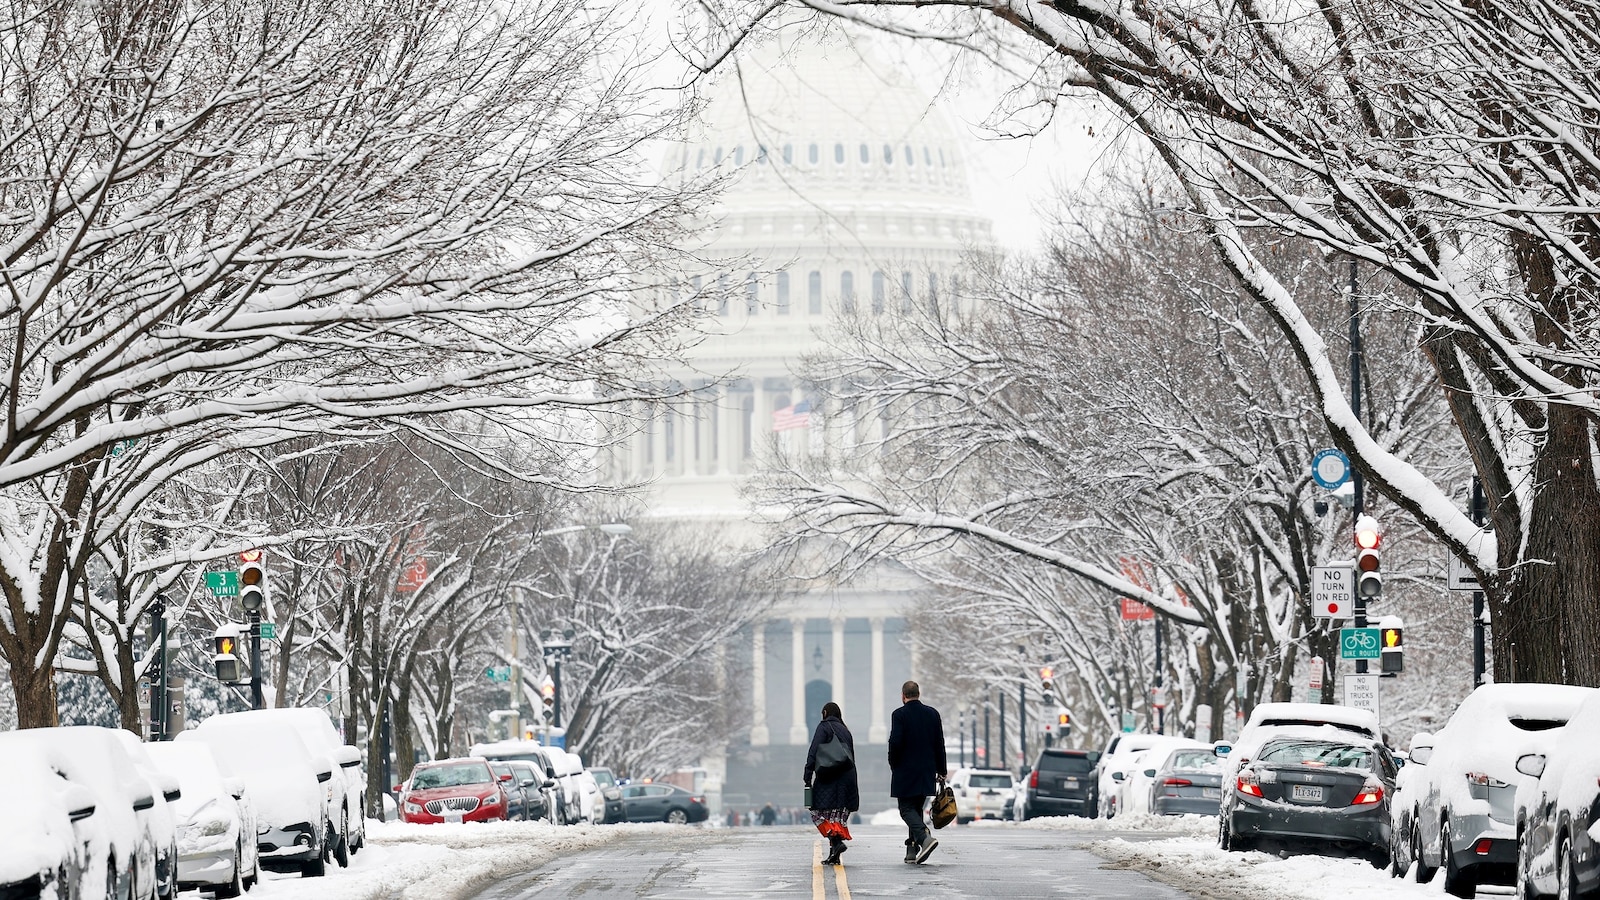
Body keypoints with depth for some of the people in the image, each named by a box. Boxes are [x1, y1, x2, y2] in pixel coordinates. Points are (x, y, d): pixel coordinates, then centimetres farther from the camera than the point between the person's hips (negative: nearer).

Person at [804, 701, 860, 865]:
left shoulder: (824, 727, -1)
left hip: (829, 778, -7)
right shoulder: (845, 731, 19)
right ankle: (834, 855, 3)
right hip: (847, 777, 7)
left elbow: (814, 752, -10)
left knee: (819, 812, -2)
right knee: (838, 815, 7)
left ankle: (836, 841, -22)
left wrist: (808, 777, -11)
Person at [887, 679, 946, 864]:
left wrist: (893, 765, 0)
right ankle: (913, 851, 12)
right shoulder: (933, 714, 7)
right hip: (927, 771, 5)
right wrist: (941, 769, 15)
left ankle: (925, 837, -27)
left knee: (907, 809, -3)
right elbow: (940, 743, 9)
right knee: (917, 808, 14)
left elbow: (895, 742, -16)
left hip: (905, 772, -5)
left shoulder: (899, 715, -9)